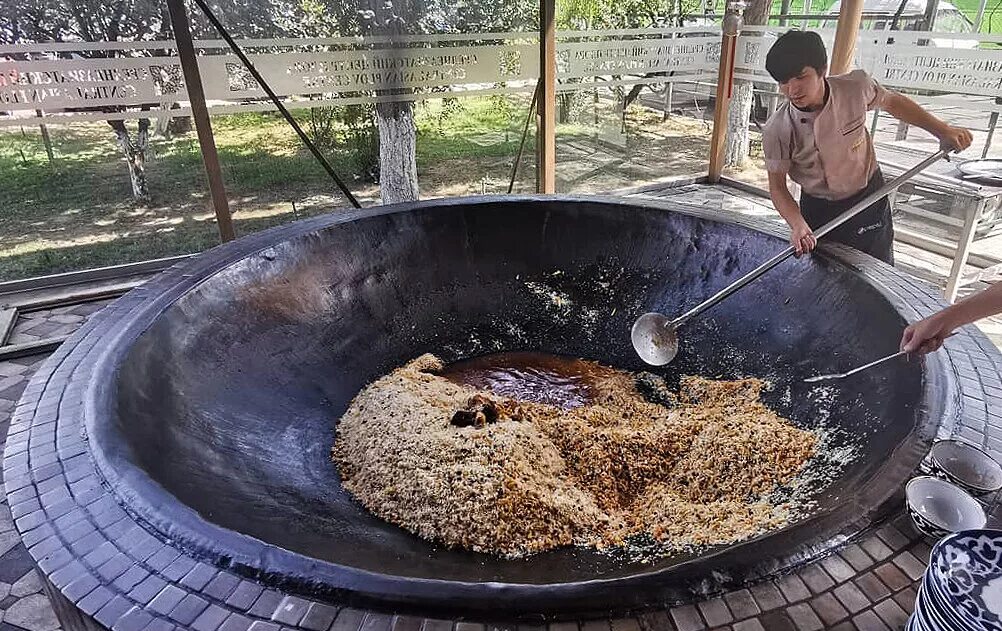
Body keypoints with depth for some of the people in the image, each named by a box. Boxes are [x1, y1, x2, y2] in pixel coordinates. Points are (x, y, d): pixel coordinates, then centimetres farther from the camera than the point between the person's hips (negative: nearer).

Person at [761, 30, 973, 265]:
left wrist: (943, 131, 3)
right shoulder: (777, 131, -23)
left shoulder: (855, 87, -19)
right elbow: (777, 187, -16)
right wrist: (798, 225, -31)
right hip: (818, 211, -1)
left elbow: (892, 103, 4)